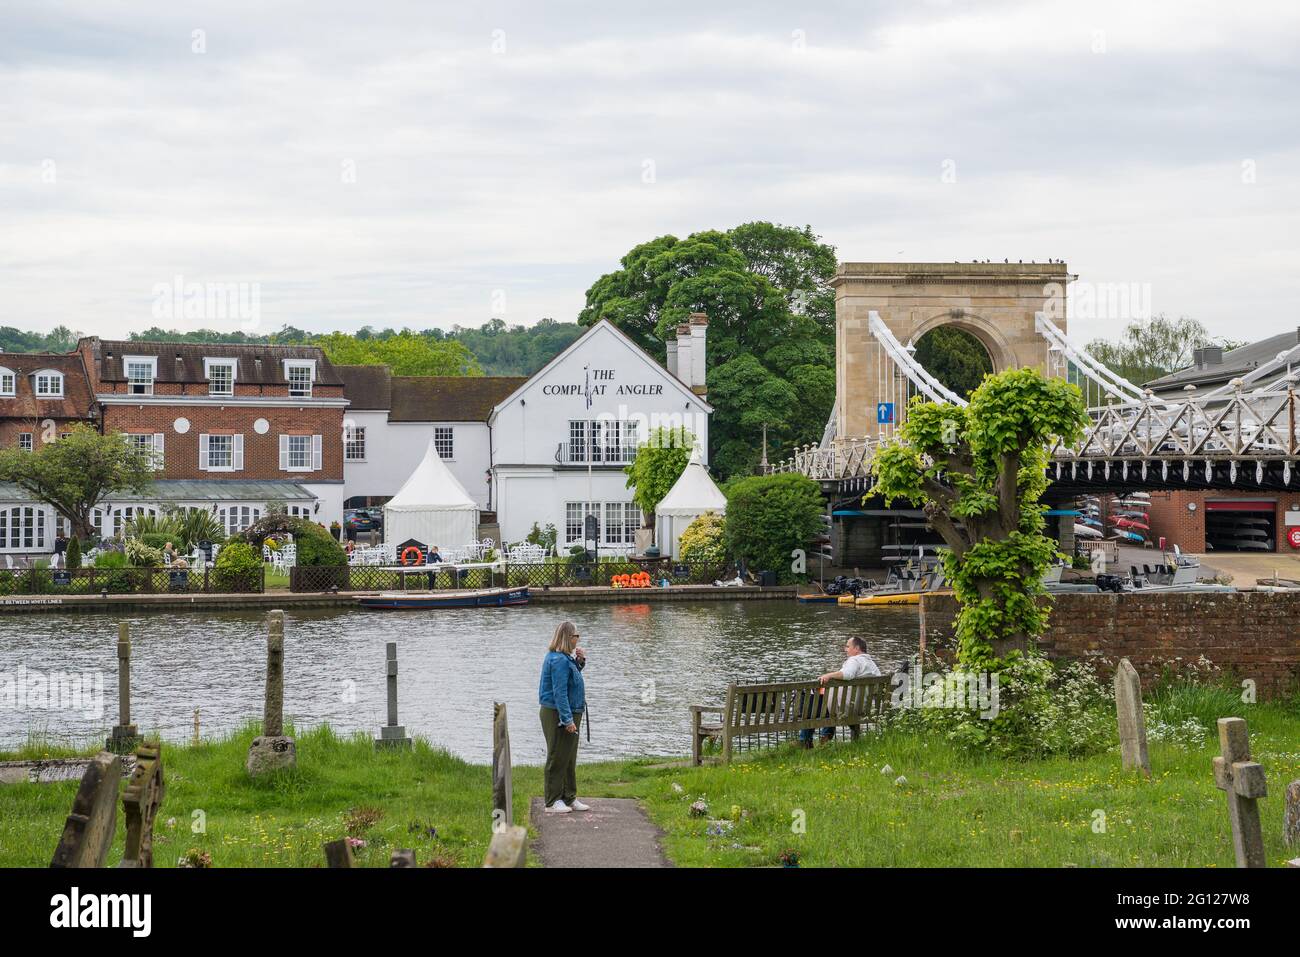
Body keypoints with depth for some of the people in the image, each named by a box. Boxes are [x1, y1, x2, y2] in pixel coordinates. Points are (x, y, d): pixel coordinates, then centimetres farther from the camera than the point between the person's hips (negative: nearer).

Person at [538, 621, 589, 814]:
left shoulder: (564, 658, 11)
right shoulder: (559, 660, -21)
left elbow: (571, 678, 26)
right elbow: (559, 692, -25)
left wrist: (579, 661, 9)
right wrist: (568, 719, -26)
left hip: (569, 714, 11)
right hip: (557, 715, -11)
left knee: (569, 759, 16)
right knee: (558, 758, -4)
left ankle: (569, 798, 24)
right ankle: (553, 802, 1)